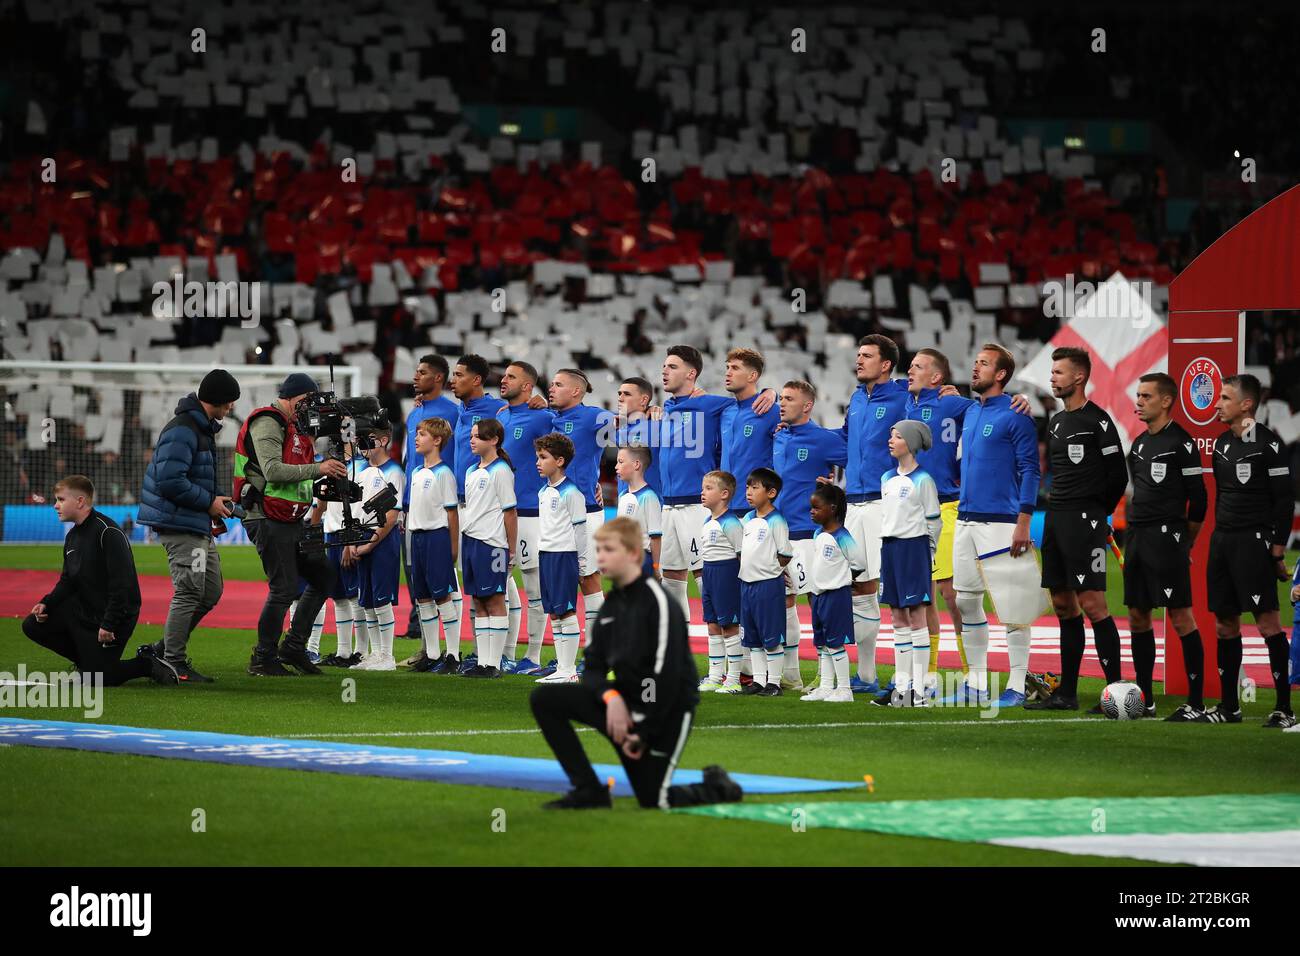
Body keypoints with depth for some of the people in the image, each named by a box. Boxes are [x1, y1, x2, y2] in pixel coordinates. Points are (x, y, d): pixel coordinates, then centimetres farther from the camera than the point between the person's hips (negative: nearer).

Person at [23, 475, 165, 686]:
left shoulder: (108, 532, -20)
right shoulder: (72, 536, 10)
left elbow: (122, 583, -24)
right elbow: (67, 581, 16)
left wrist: (108, 625, -25)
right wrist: (46, 603, -3)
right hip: (83, 609, 9)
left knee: (94, 680, -11)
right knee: (32, 625, 3)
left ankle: (147, 664, 8)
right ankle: (87, 659, 14)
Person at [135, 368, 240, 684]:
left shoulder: (203, 428, 16)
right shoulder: (183, 430, -18)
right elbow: (170, 481, -26)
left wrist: (214, 501, 10)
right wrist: (209, 502, -17)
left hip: (199, 527, 11)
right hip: (180, 526, -11)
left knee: (212, 590, 14)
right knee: (189, 592, -8)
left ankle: (166, 650, 21)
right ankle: (173, 663, -1)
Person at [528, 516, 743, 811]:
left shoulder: (659, 604, -16)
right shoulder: (611, 605, 9)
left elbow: (666, 678, -20)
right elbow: (593, 669, 7)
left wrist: (644, 733, -18)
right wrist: (610, 696, -16)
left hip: (665, 712, -7)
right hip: (622, 702, 7)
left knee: (654, 800, -9)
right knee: (544, 698, -9)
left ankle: (719, 787, 22)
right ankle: (588, 791, -5)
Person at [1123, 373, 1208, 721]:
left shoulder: (1180, 443, -8)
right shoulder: (1139, 444, 16)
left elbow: (1198, 499, -8)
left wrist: (1183, 544, -3)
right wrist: (1135, 532, 16)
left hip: (1167, 538, -9)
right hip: (1137, 537, 9)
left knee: (1180, 617, -8)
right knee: (1137, 616, 9)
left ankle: (1196, 702, -7)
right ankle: (1144, 700, 16)